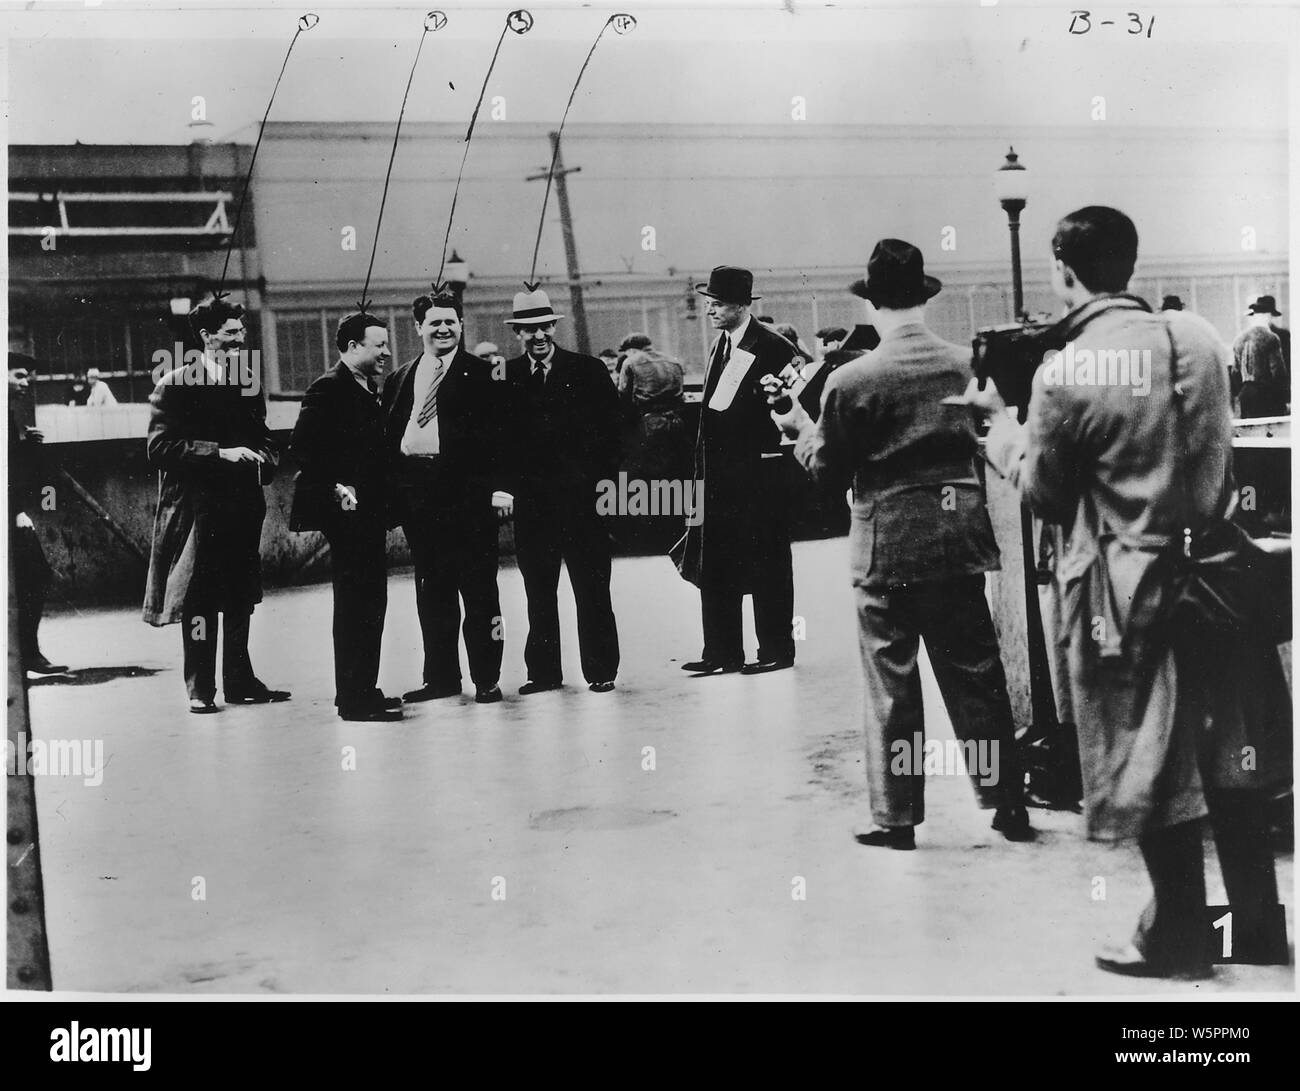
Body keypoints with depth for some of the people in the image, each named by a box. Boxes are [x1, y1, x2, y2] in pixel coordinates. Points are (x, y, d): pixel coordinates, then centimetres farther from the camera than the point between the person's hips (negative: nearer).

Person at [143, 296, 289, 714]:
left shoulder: (248, 385, 14)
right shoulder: (175, 387, -4)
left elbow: (263, 440, 23)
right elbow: (159, 448, -12)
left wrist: (264, 459, -1)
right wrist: (219, 452, -19)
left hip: (242, 508, 5)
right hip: (197, 510, -5)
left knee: (241, 600, 9)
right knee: (198, 601, -2)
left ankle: (240, 682, 17)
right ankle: (200, 689, 6)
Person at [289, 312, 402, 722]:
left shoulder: (367, 389, 16)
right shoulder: (328, 388, -12)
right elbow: (302, 448, -18)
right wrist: (336, 488, -22)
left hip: (369, 512, 9)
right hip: (347, 512, -9)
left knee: (370, 602, 13)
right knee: (354, 604, -6)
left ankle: (364, 690, 21)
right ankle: (353, 699, -2)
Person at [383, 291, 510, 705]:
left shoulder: (481, 374, 2)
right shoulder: (399, 379, 15)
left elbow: (499, 432, -5)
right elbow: (388, 437, 13)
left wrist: (499, 486, -14)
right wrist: (392, 492, 4)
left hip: (467, 489, -5)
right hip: (416, 492, 5)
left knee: (478, 588, 0)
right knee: (431, 590, 9)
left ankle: (486, 679, 5)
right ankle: (440, 677, 18)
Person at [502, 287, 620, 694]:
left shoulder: (589, 371, 3)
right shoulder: (506, 376, 7)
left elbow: (611, 427, 1)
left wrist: (606, 476, -7)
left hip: (582, 494, -2)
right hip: (531, 500, 2)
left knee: (592, 588, 2)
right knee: (538, 591, 7)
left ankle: (600, 670, 10)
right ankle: (543, 671, 17)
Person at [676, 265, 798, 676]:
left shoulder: (774, 349, -8)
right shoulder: (720, 346, 15)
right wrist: (702, 470, 13)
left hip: (759, 472, -7)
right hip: (719, 472, 7)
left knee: (766, 563, 1)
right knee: (714, 565, 6)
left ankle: (775, 650, 9)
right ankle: (722, 653, 12)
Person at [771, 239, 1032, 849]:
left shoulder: (850, 381, -11)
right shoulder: (967, 365, -2)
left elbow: (829, 471, -3)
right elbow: (990, 445, 6)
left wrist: (801, 429, 14)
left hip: (887, 543, -3)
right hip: (960, 536, 3)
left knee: (893, 685, 6)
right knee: (976, 676, 11)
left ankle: (896, 817, 11)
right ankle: (1007, 804, 17)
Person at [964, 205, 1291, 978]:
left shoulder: (1064, 374, -16)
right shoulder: (1199, 337, 0)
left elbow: (1044, 494, -4)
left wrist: (998, 418, 9)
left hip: (1133, 589, -5)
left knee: (1152, 766, 8)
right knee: (1230, 750, 15)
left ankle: (1180, 937, 19)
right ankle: (1255, 922, 26)